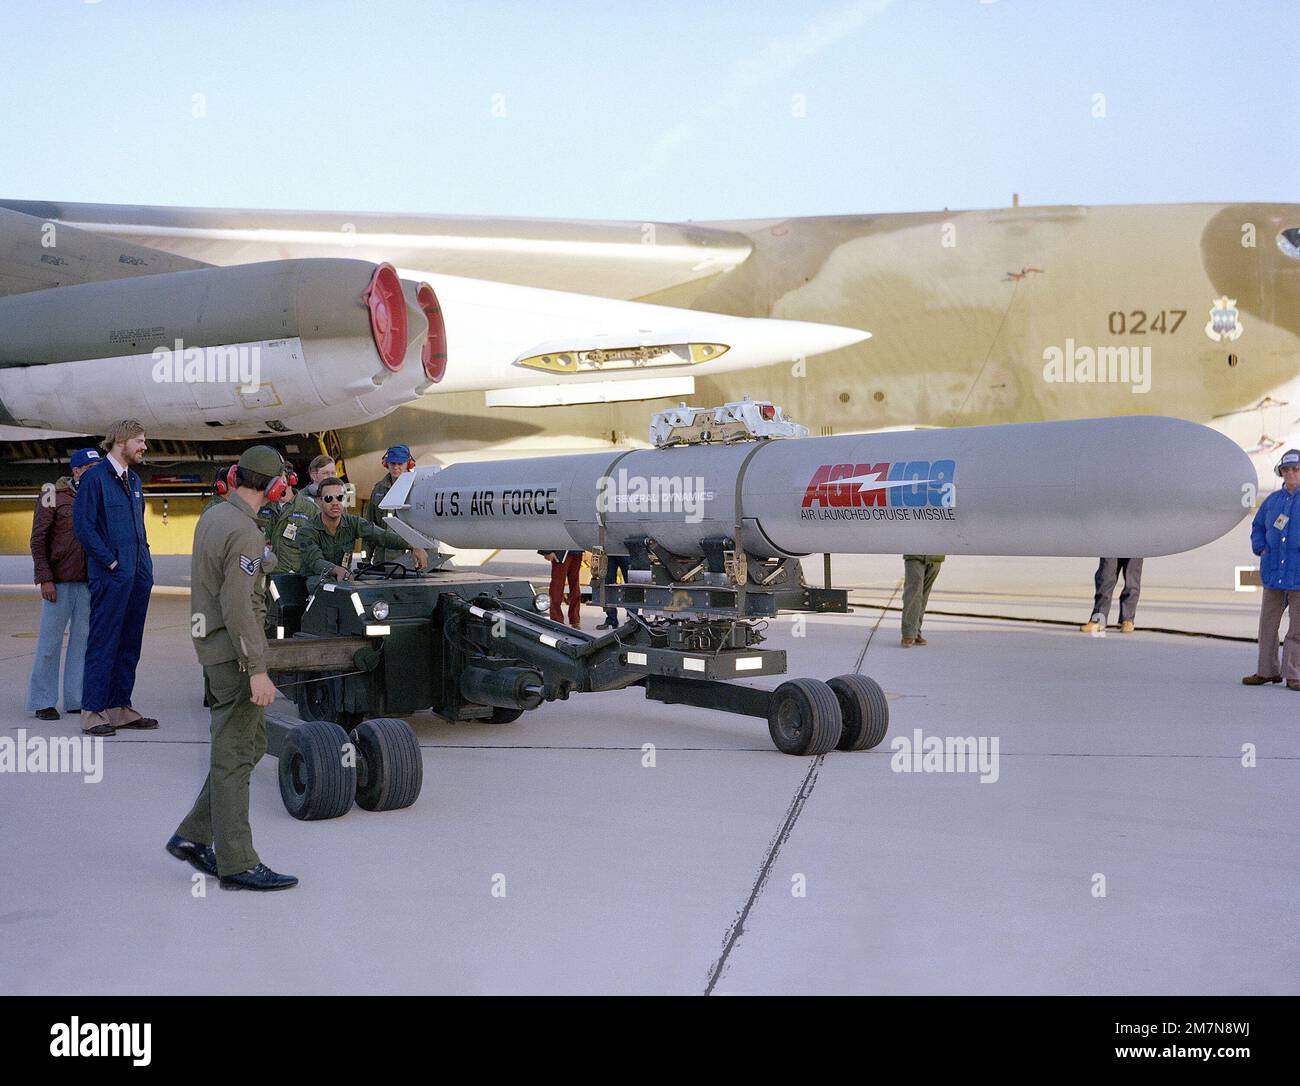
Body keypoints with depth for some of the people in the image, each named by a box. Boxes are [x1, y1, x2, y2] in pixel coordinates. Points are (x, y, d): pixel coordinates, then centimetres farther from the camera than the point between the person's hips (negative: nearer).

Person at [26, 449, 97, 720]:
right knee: (50, 640, 0)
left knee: (83, 639, 6)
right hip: (59, 581, -5)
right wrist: (45, 579, -12)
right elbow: (38, 540, -5)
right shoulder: (52, 497, -3)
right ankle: (42, 701, 8)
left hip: (88, 582, 5)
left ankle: (76, 699, 13)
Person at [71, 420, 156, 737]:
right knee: (104, 642, -5)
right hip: (111, 576, -8)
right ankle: (92, 711, 1)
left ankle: (120, 708, 18)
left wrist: (145, 558, 14)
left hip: (139, 575, 8)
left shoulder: (133, 479, 17)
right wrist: (111, 561, -15)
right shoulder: (95, 477, -8)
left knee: (129, 644, 11)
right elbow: (83, 525, -13)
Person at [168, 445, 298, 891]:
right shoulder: (244, 532, -20)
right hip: (235, 652, -10)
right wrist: (257, 671, -24)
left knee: (251, 743, 15)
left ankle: (193, 837, 18)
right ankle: (238, 864, 3)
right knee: (235, 754, -4)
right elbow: (238, 607, -25)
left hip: (212, 644, 10)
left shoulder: (212, 517, 10)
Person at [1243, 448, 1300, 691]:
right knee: (1268, 623, 8)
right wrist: (1260, 548, 8)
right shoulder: (1272, 500, 11)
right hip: (1274, 572, 4)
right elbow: (1258, 526, 24)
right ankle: (1267, 670, 17)